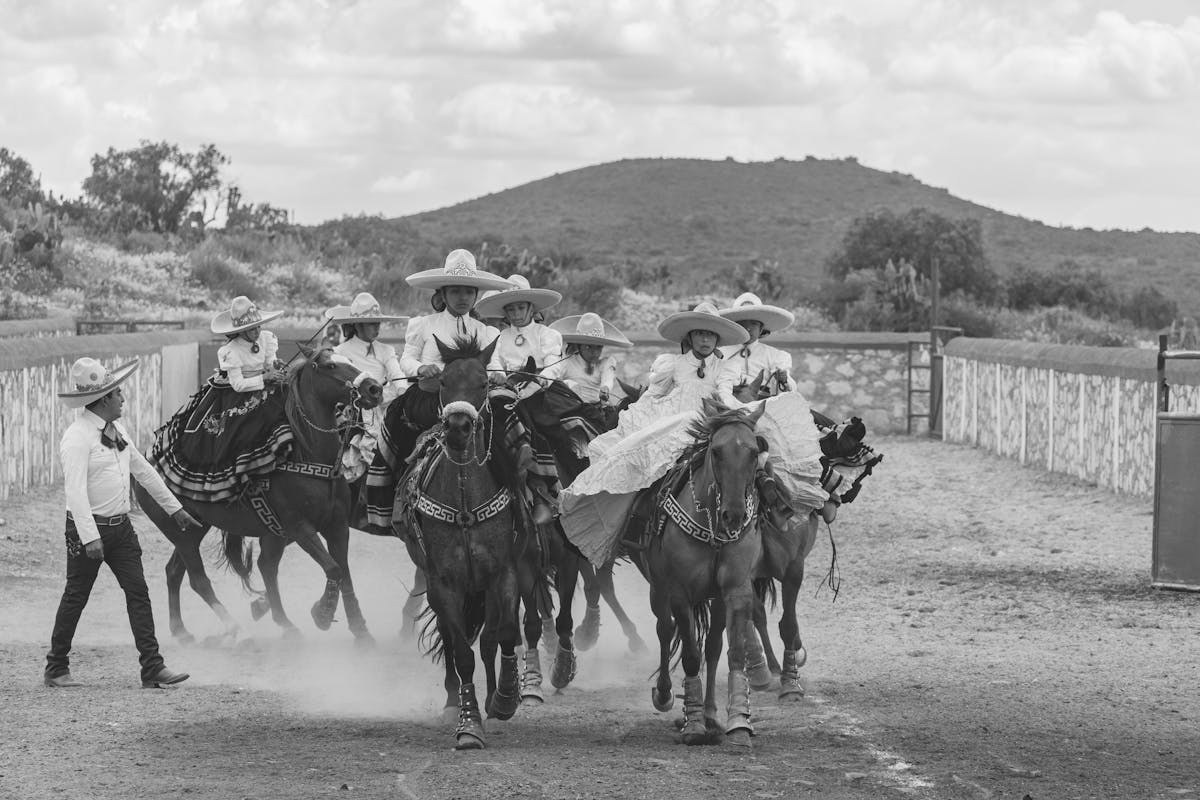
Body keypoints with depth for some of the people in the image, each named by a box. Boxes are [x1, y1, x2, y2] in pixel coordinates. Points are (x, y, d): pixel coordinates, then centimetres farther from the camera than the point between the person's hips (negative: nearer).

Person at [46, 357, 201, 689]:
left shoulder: (117, 431, 10)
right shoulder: (78, 437, -16)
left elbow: (144, 471, 20)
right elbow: (76, 490, -23)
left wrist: (175, 509, 23)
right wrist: (90, 538, -30)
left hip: (121, 525, 7)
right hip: (89, 528, -7)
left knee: (138, 593, 0)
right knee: (76, 597, 3)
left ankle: (153, 668, -2)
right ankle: (56, 670, 16)